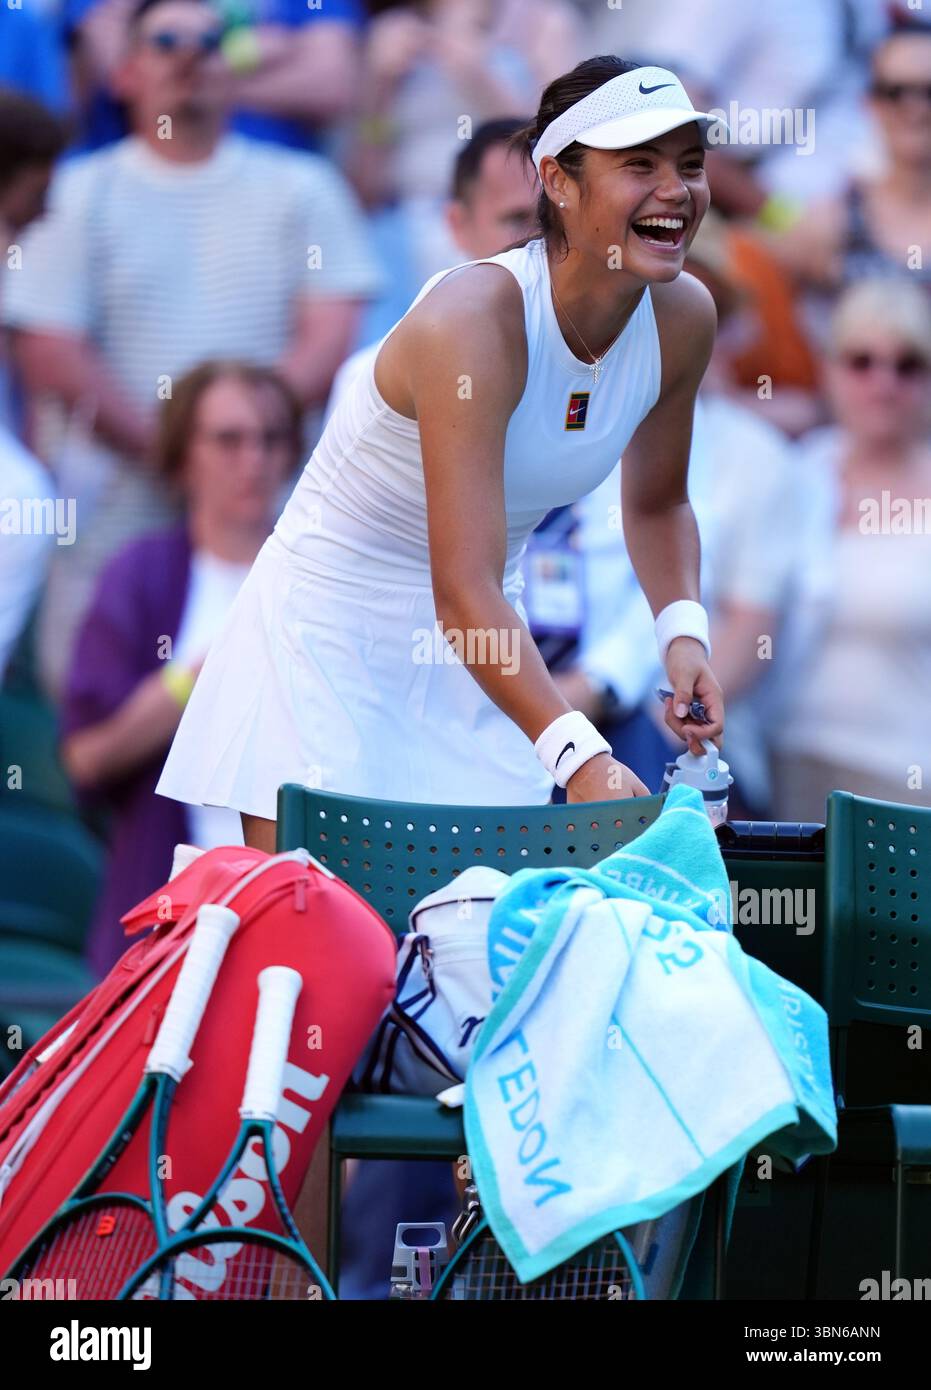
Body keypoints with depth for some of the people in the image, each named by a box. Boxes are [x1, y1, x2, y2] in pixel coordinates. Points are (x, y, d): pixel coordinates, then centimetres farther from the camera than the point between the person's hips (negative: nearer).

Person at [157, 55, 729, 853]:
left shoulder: (683, 318, -7)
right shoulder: (473, 317, -28)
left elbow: (656, 504, 14)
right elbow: (462, 591, -35)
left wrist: (683, 631, -6)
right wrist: (576, 754, -45)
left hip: (475, 646, 6)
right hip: (331, 631, -6)